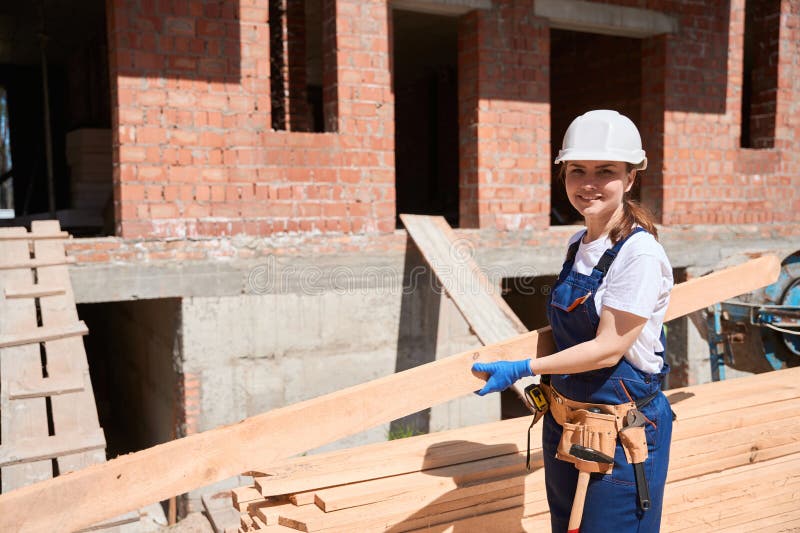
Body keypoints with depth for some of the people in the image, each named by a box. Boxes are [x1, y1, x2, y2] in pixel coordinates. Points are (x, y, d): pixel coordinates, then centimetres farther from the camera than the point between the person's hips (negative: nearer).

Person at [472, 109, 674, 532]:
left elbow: (607, 349, -22)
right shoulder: (578, 244, 3)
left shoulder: (639, 254, -20)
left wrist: (523, 369, -19)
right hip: (564, 423, 8)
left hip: (621, 433, -7)